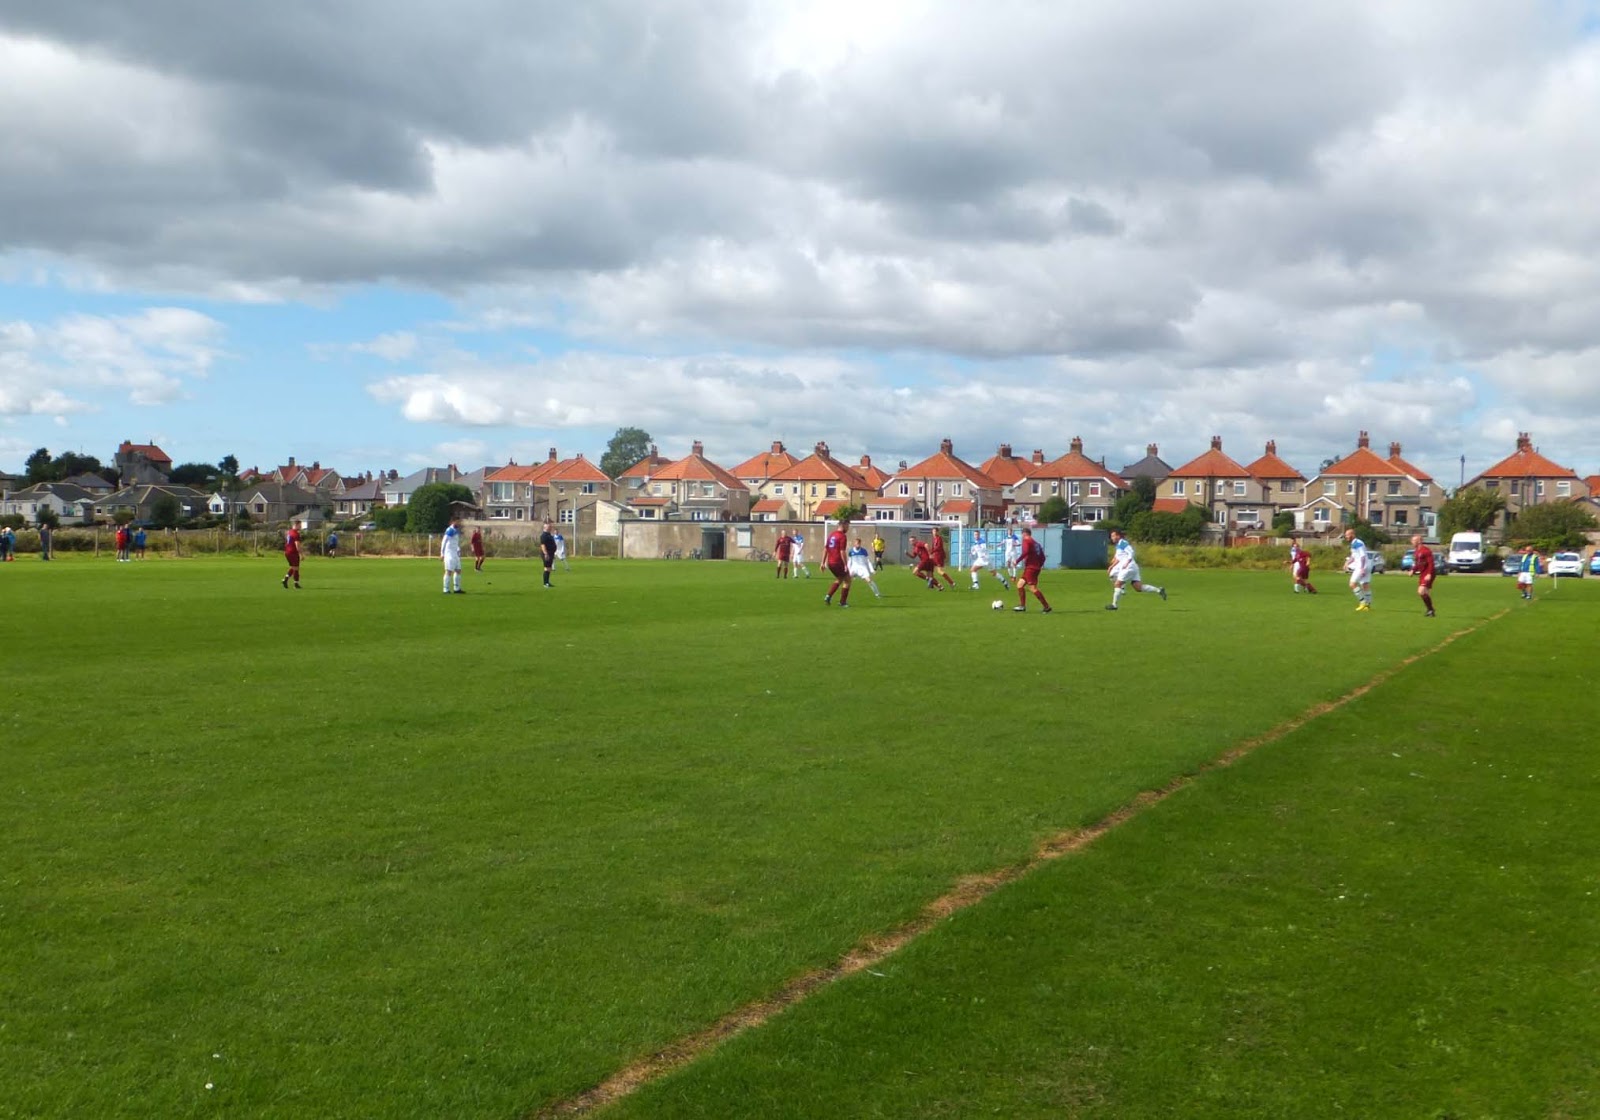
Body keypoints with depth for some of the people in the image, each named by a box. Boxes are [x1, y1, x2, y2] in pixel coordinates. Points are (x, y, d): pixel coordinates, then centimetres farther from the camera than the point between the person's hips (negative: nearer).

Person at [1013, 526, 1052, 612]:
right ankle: (1022, 606, 16)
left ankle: (1047, 607, -14)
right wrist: (1039, 566, 24)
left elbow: (1025, 552, -23)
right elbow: (1042, 557, 17)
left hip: (1030, 568, -9)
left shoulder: (1026, 541, -5)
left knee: (1033, 588, -11)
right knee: (1020, 584, 15)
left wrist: (1017, 561, -16)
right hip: (1036, 568, 9)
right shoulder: (1036, 543, 19)